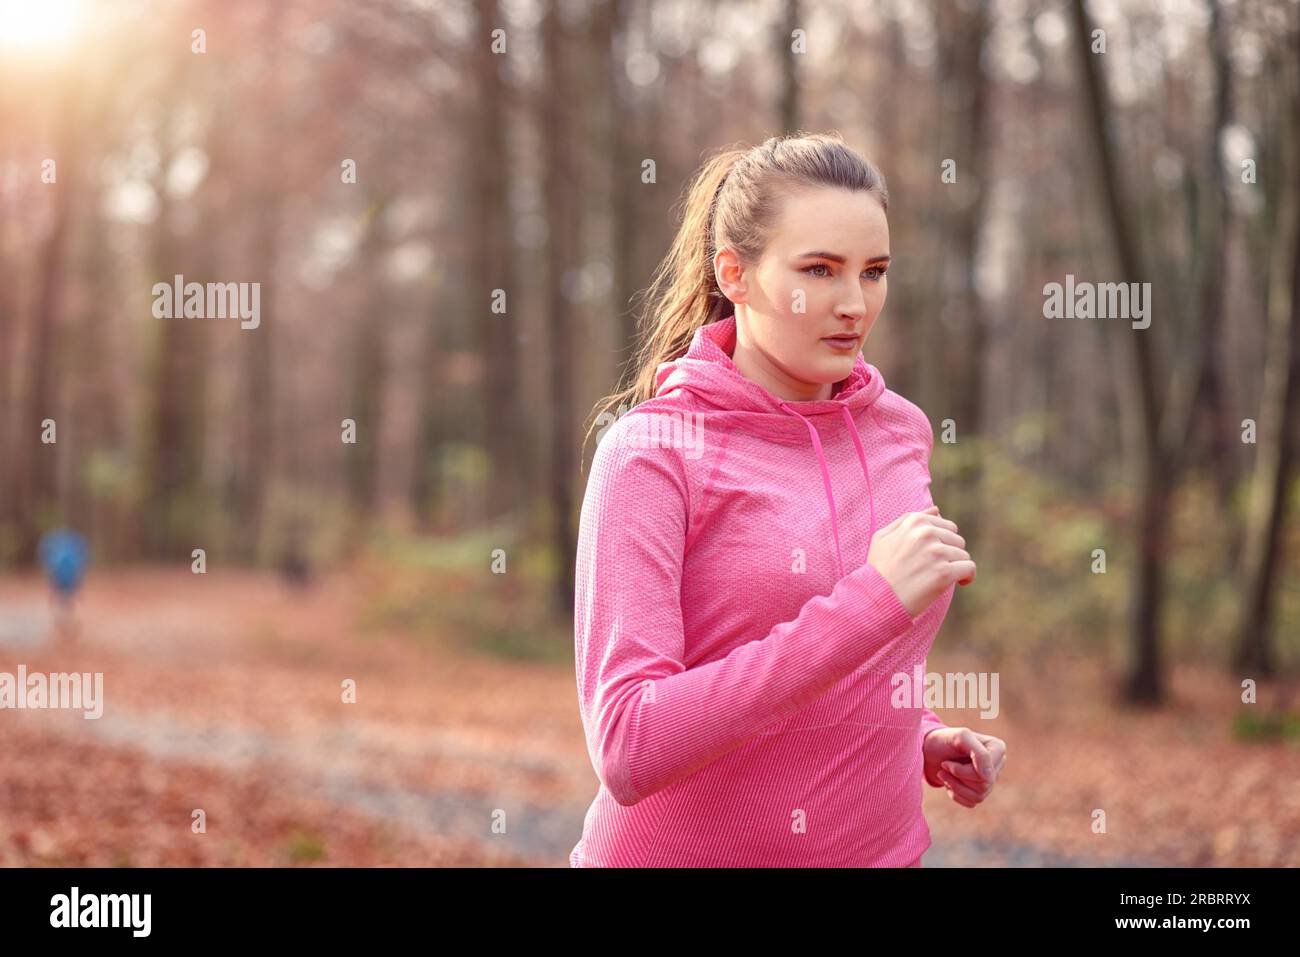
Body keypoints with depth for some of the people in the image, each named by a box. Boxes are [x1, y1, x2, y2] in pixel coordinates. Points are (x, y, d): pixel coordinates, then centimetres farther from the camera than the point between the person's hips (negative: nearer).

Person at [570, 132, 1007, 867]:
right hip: (686, 849, -4)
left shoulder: (900, 429, 0)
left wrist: (919, 737, 0)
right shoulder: (650, 452, -15)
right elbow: (628, 751, -26)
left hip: (882, 842, 5)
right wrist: (870, 603, -29)